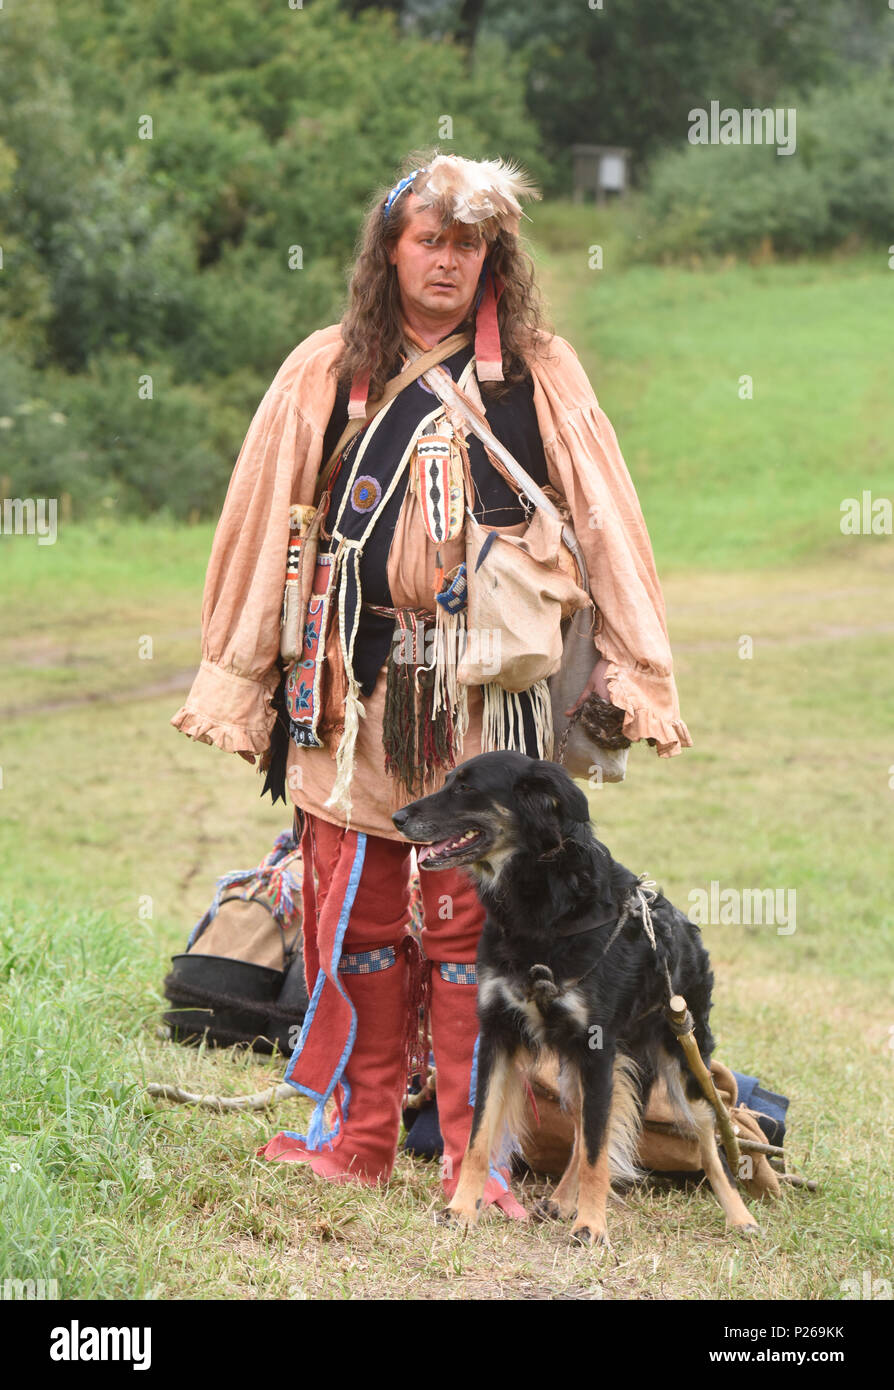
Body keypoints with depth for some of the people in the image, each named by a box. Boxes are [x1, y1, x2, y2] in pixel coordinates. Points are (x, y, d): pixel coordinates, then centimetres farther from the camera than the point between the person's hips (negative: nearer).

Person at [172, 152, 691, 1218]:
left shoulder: (539, 375, 5)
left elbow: (603, 525, 3)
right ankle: (356, 1136, 16)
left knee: (471, 919, -2)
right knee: (356, 916, 5)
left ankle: (477, 1159, 4)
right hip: (352, 689, 1)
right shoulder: (326, 373, 8)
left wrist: (634, 676, -2)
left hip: (484, 693, -1)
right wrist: (234, 679, 9)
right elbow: (261, 524, 11)